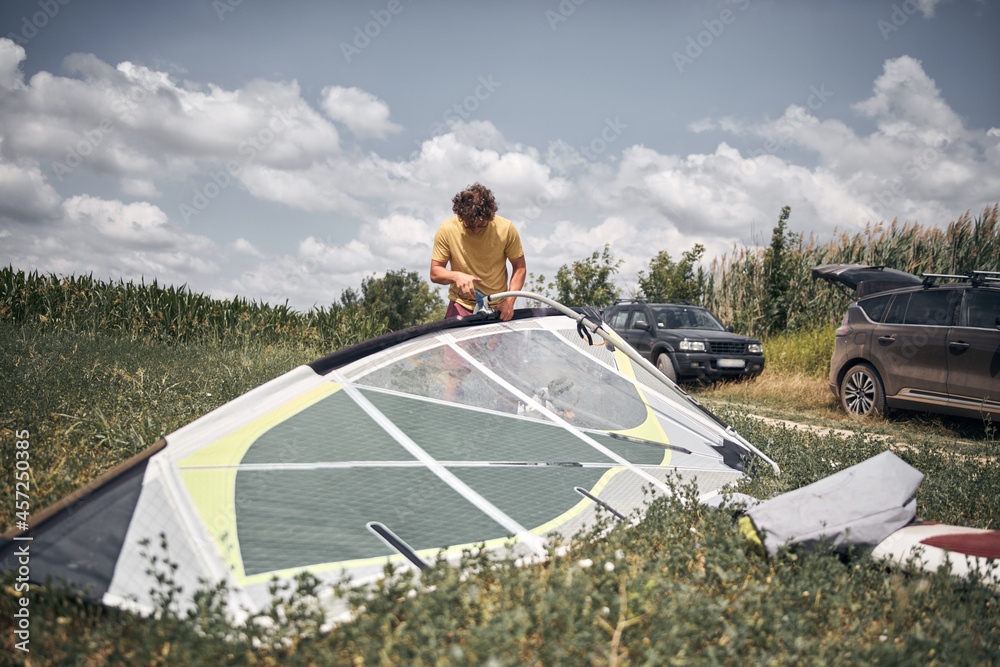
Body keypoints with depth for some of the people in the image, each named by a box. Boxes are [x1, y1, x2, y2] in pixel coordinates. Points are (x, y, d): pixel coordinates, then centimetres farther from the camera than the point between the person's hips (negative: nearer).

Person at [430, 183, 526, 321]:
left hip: (497, 307, 1)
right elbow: (435, 273, -1)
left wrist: (509, 301, -10)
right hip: (461, 306, -1)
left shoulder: (506, 228, -7)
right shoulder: (446, 230, -8)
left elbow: (520, 267, 3)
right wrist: (456, 276, -23)